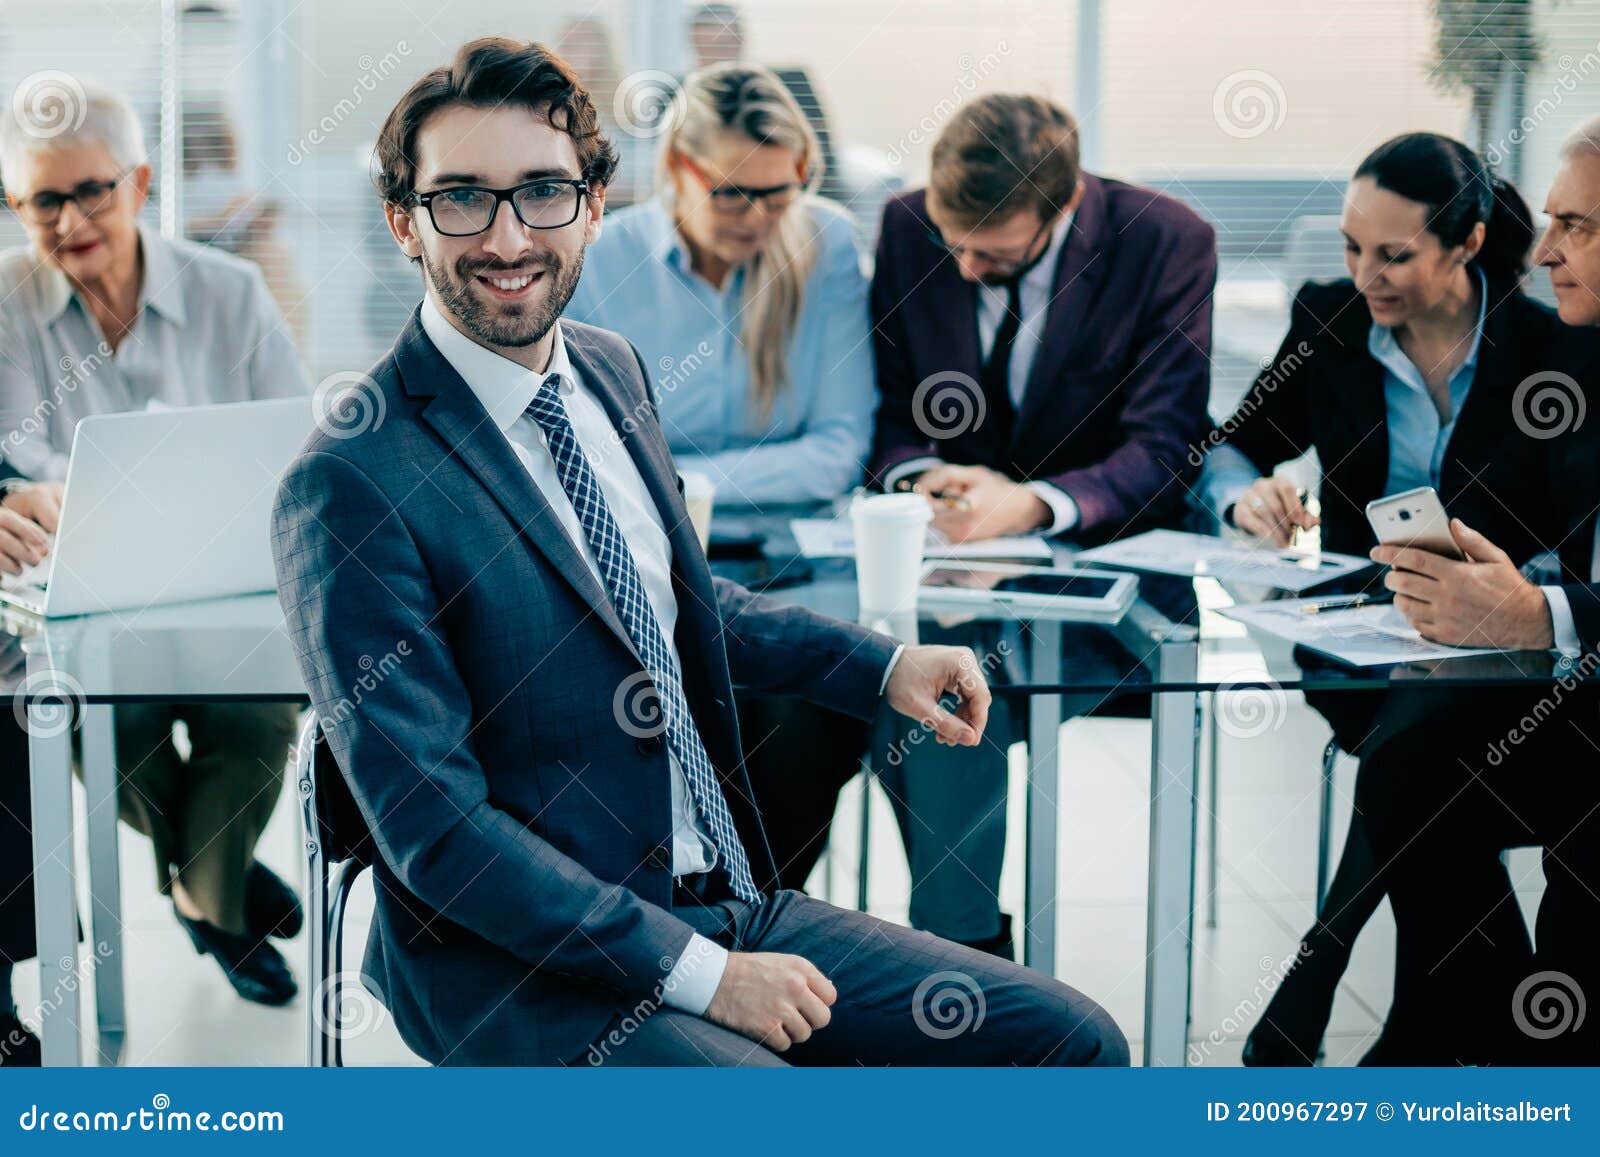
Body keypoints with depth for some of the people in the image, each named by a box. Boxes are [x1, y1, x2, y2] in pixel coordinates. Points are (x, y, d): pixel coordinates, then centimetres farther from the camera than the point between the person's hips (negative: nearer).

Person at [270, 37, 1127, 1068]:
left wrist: (885, 664, 16)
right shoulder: (352, 490, -17)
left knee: (1076, 1042, -1)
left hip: (731, 906, 7)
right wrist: (699, 973, -18)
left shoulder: (611, 369, 8)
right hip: (527, 976, -7)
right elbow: (437, 831, -18)